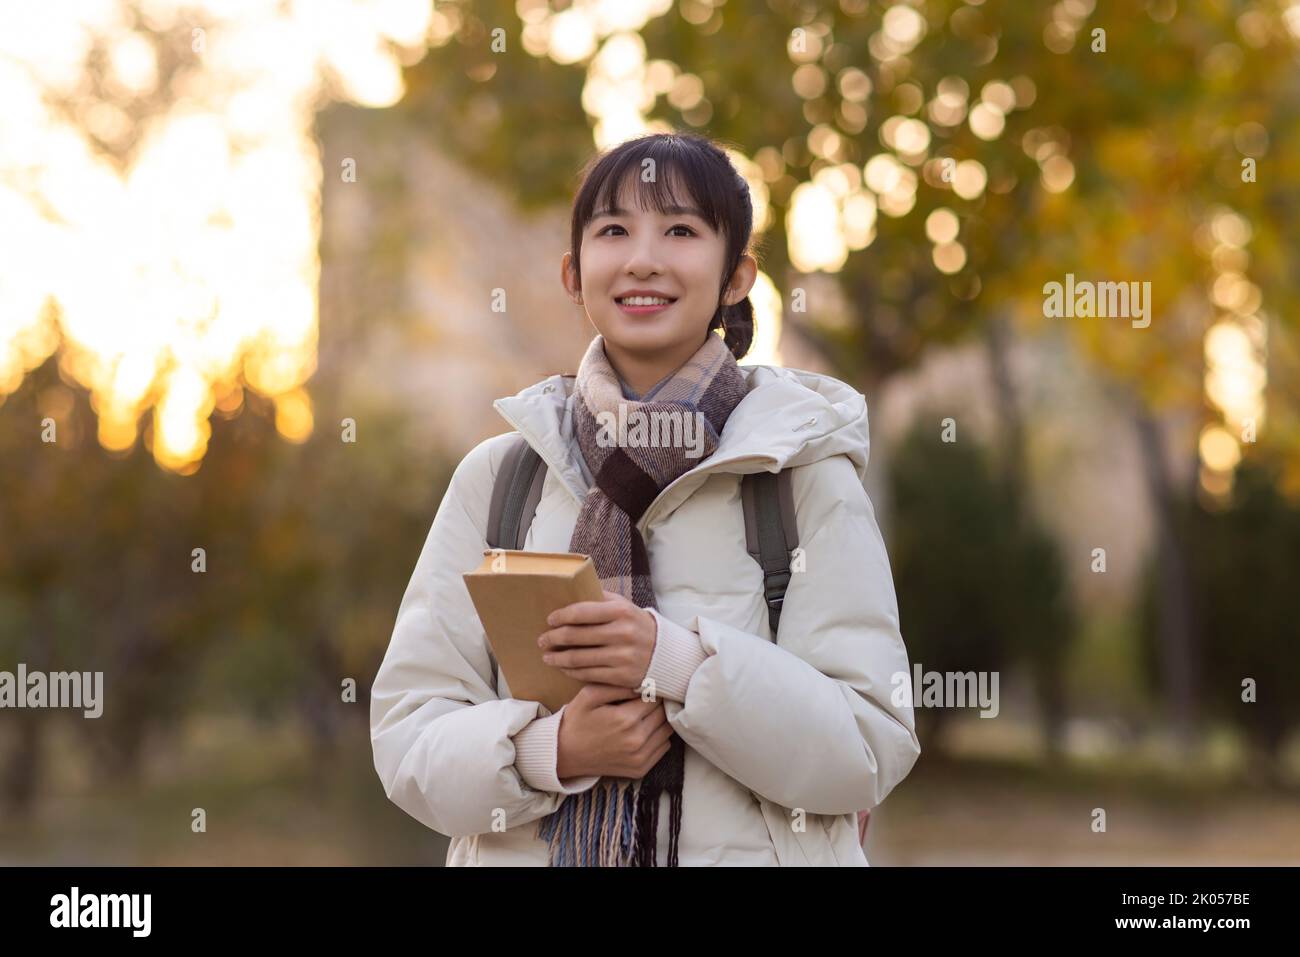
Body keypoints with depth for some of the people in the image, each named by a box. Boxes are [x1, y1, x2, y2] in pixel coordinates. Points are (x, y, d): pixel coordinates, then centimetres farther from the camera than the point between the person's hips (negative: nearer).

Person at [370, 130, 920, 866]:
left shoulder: (806, 471, -6)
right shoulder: (497, 476, -1)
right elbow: (407, 736, -4)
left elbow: (874, 749, -12)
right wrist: (552, 749, -21)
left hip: (751, 848, -1)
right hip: (527, 850, 1)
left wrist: (682, 661, -24)